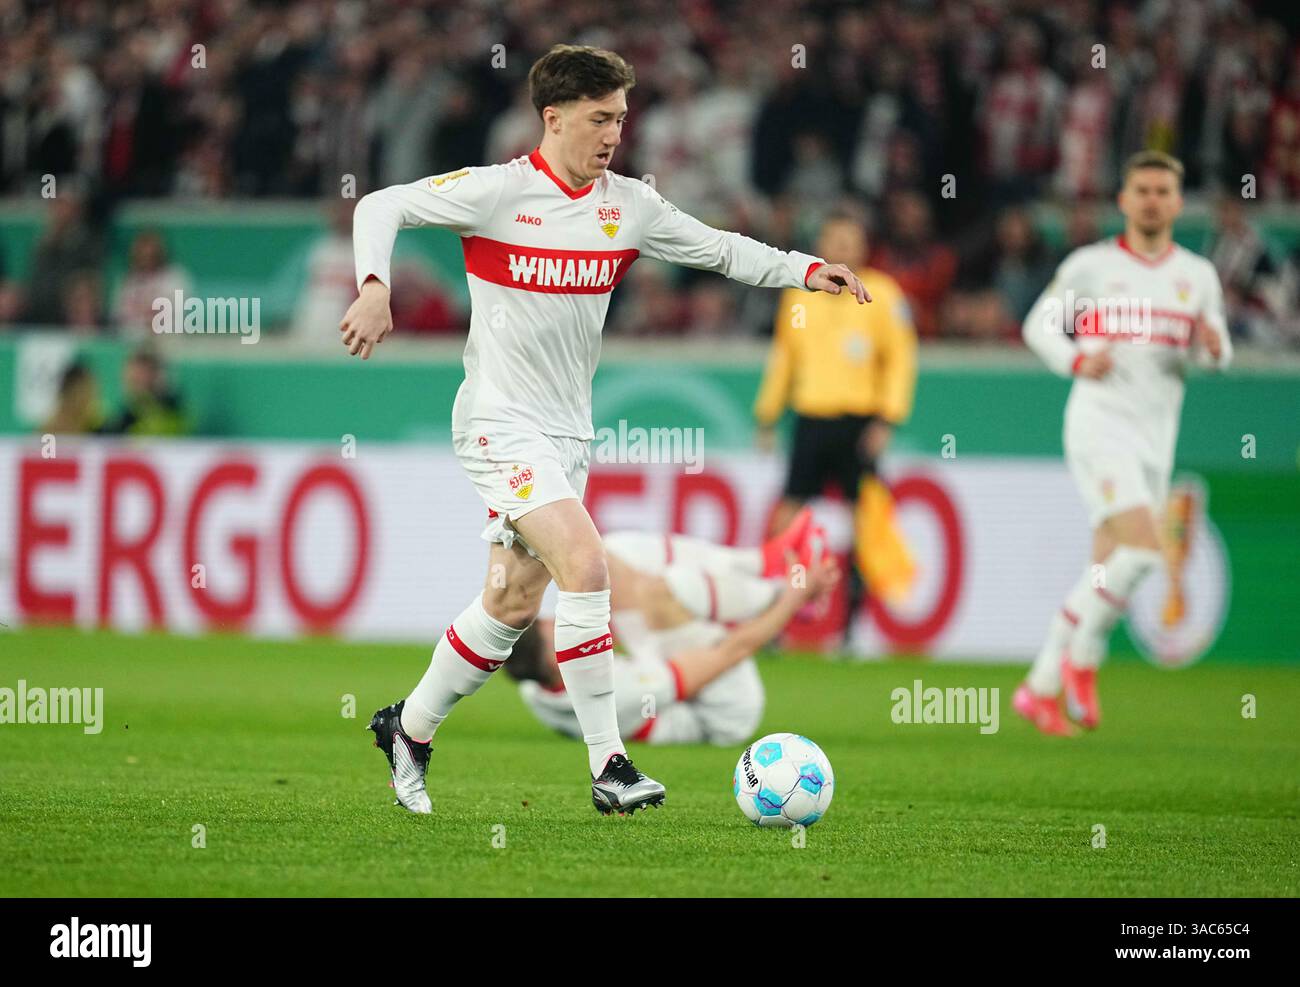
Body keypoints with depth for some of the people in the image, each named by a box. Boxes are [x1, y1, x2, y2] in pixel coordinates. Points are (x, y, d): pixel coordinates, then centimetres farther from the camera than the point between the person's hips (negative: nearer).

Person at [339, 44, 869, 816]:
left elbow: (718, 249, 12)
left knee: (513, 606, 12)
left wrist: (806, 271, -1)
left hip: (567, 432, 7)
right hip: (501, 424, -7)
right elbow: (382, 206, -9)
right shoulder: (499, 192, -11)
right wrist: (375, 287, -26)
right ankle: (609, 765, -19)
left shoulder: (629, 205, 4)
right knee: (586, 565, -22)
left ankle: (409, 730, 32)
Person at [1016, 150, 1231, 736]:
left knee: (1105, 573, 5)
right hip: (1099, 420, -5)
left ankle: (1040, 689, 15)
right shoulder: (1089, 266, 1)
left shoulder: (1198, 276, 10)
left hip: (1157, 435, 5)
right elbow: (1040, 325, 8)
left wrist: (1214, 347, -9)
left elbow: (1214, 352, 15)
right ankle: (1083, 661, -4)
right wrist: (1076, 362, -11)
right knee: (1142, 545, -22)